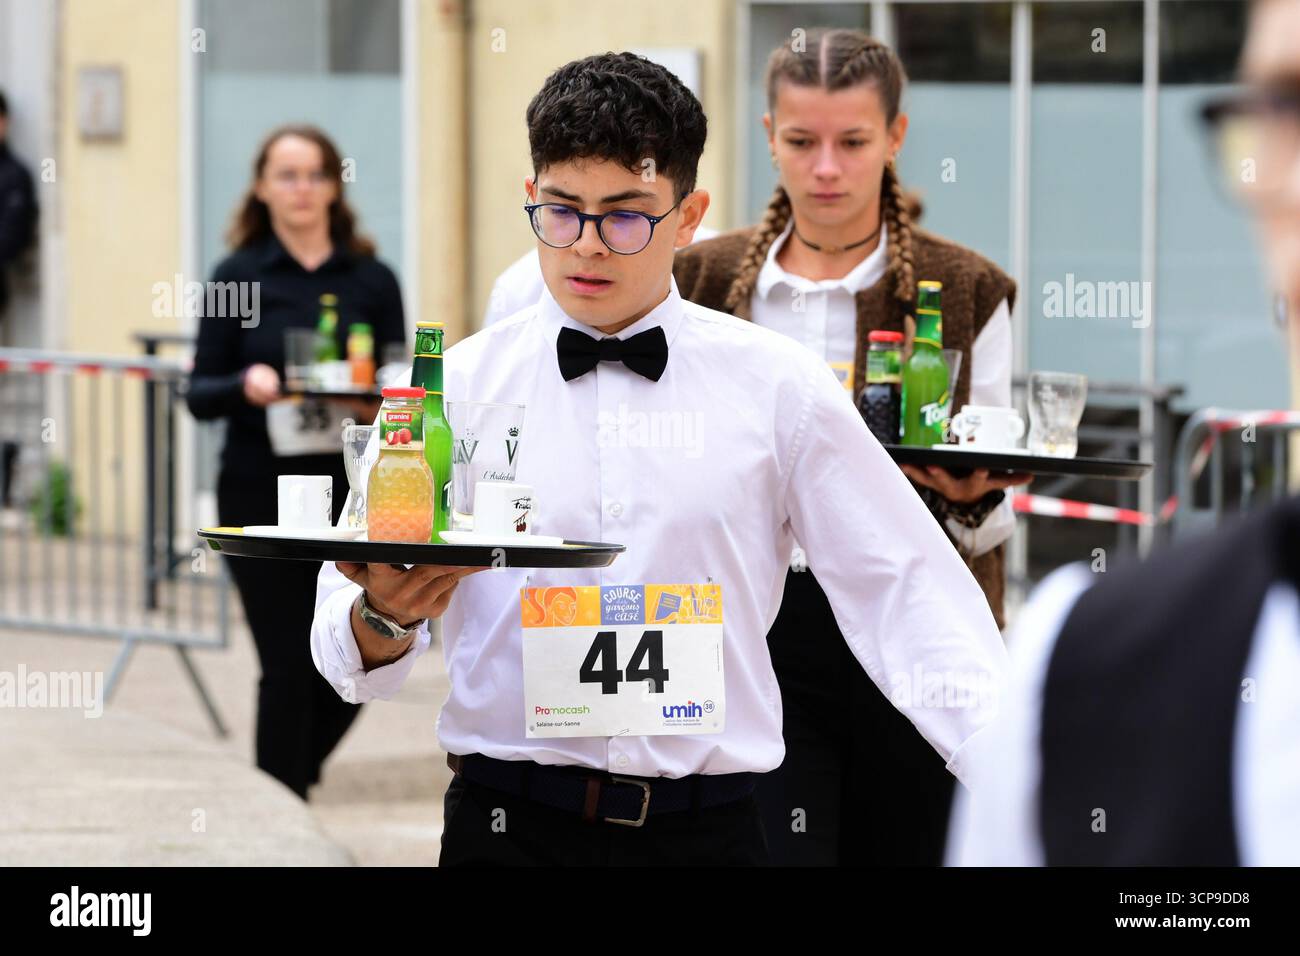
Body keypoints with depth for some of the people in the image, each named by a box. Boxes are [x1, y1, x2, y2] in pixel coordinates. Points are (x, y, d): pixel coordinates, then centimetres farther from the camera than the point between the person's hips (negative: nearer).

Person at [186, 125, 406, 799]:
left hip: (350, 497, 2)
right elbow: (200, 394, 1)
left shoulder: (372, 281, 6)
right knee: (288, 665, -2)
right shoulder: (238, 278, 2)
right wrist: (245, 385, -19)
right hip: (261, 498, -2)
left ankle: (288, 773, 30)